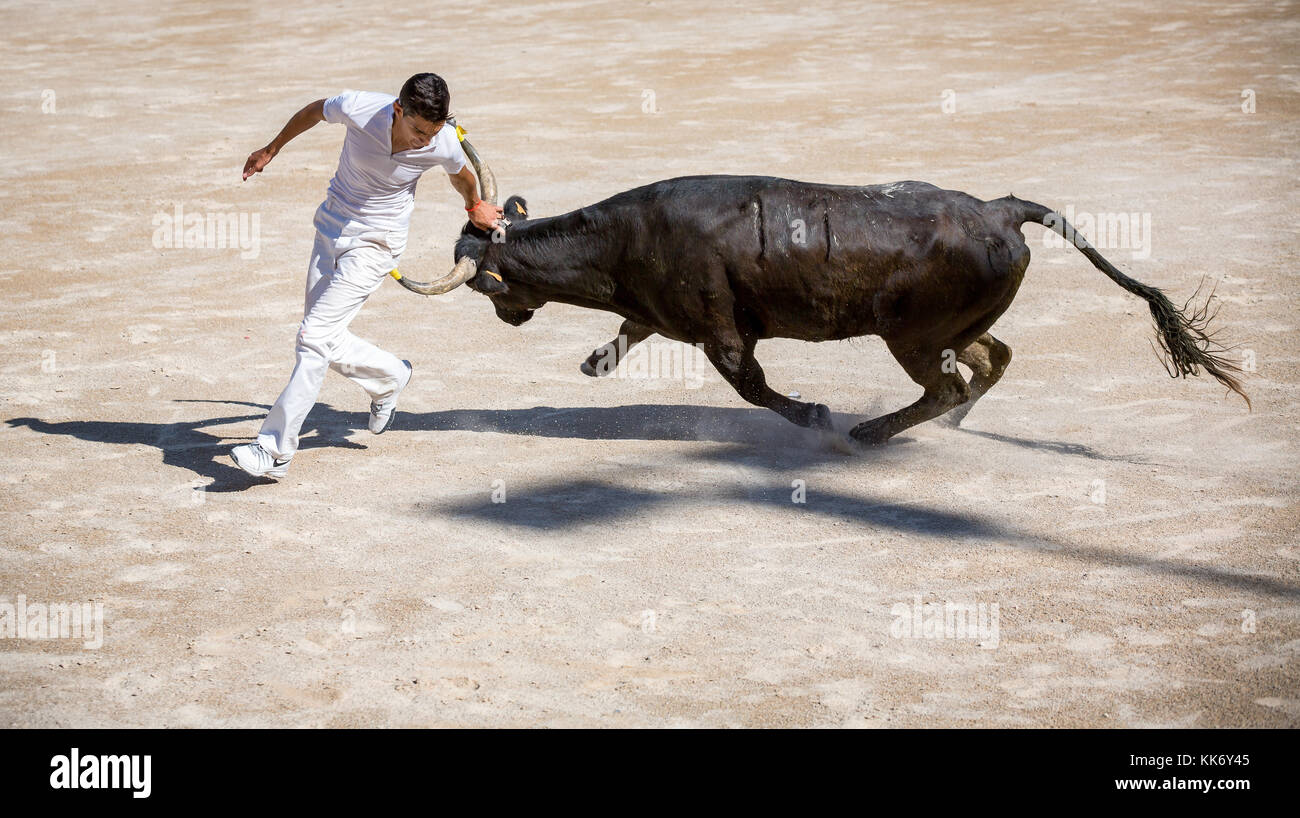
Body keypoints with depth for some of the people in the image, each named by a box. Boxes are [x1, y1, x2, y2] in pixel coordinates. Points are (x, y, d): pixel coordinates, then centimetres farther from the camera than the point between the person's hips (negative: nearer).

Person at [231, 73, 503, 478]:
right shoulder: (358, 108, -24)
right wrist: (272, 149, 16)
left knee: (315, 336, -14)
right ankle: (391, 377, 35)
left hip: (376, 243, -3)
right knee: (327, 343, 6)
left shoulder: (444, 145, -22)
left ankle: (274, 451, -10)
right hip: (331, 228, 3)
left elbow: (461, 176, 5)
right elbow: (314, 111, 1)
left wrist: (475, 207, 27)